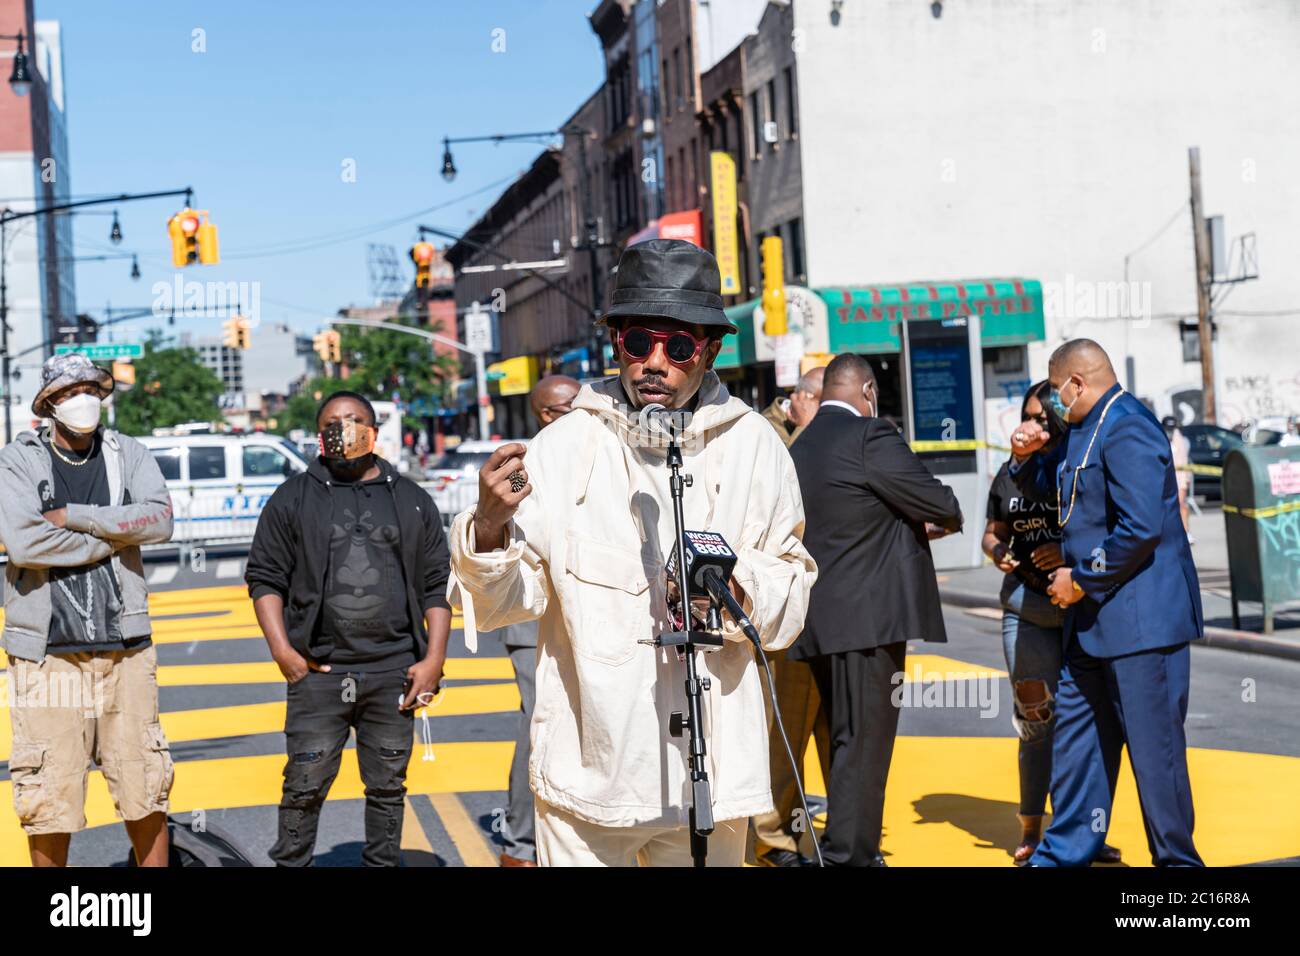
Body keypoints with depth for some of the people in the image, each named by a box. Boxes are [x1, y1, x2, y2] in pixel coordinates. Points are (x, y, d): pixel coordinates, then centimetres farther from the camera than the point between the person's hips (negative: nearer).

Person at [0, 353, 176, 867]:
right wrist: (114, 536, -8)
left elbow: (160, 519, -10)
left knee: (145, 788, 7)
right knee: (48, 797, 2)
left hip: (124, 649, 2)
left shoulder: (128, 454, 8)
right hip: (47, 653, -2)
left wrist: (72, 516, -12)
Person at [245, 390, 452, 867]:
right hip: (319, 672, -1)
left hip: (394, 672, 2)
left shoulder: (412, 500, 12)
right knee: (304, 787, -1)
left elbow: (436, 586, 11)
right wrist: (283, 651, -6)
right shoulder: (293, 499, 7)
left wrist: (434, 658, 1)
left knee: (388, 788, 9)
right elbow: (265, 578, 5)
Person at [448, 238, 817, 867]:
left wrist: (739, 592, -14)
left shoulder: (753, 445, 1)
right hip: (586, 764, -1)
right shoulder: (563, 445, -2)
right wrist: (489, 528, -19)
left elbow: (792, 592, 6)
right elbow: (505, 602, -1)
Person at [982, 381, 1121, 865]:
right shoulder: (1010, 473, 9)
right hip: (1027, 607, 2)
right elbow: (993, 532, 18)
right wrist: (998, 552, -5)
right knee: (1038, 719, 2)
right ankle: (1031, 833, 13)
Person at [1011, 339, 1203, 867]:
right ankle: (1065, 853, 24)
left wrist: (1082, 579, -16)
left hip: (1141, 616, -10)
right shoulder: (1084, 429, 13)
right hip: (1094, 616, 10)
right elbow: (1048, 489, 28)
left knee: (1153, 744, -2)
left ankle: (1177, 858, 10)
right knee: (1075, 731, 15)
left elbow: (1141, 528, -26)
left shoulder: (1126, 429, -18)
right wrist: (1026, 457, 7)